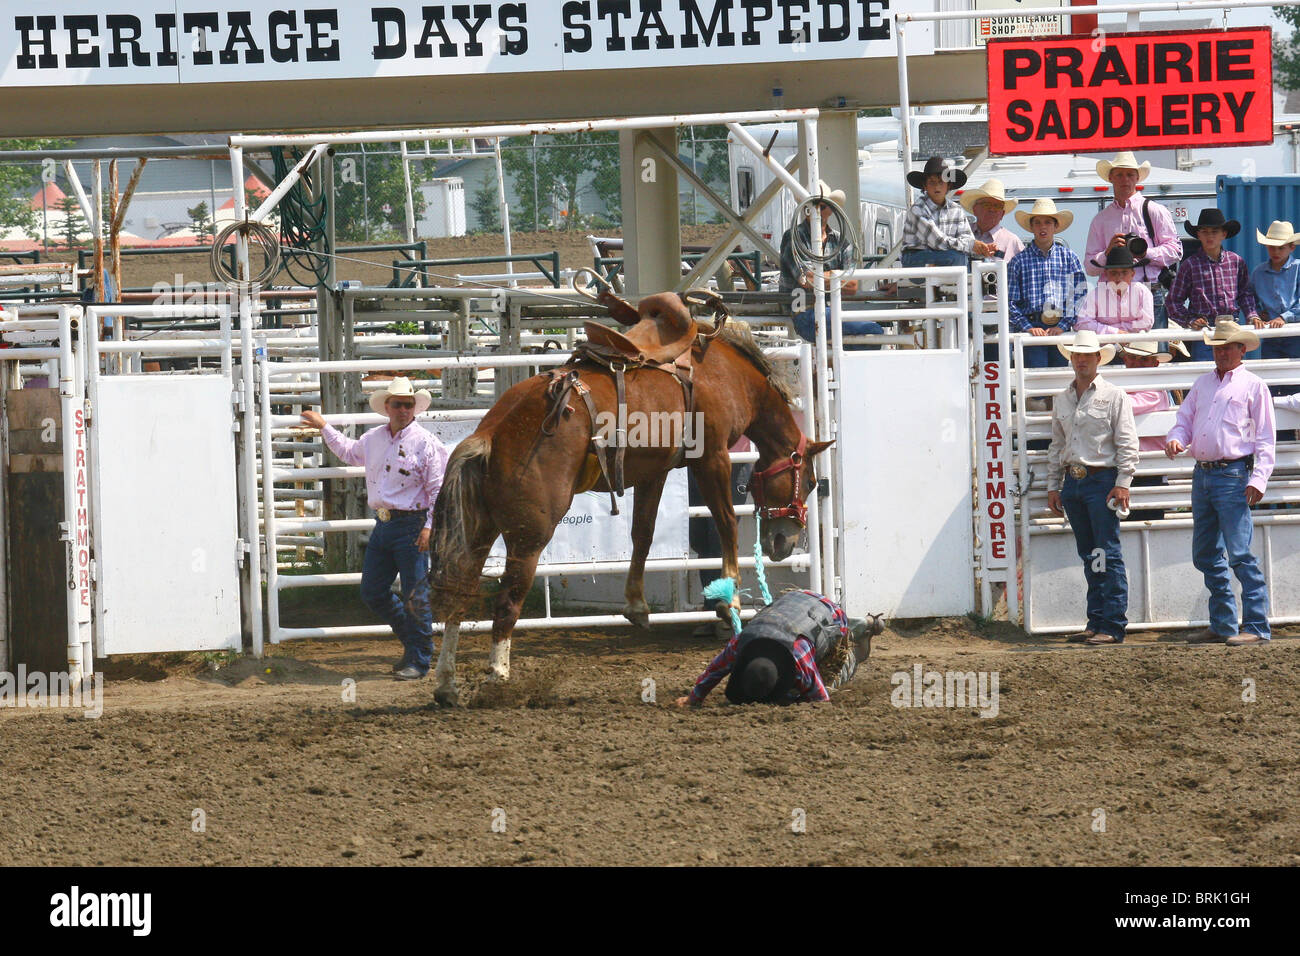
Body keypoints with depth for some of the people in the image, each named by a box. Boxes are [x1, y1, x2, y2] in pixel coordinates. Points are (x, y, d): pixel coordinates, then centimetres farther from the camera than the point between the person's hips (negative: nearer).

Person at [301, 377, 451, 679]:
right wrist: (324, 427, 38)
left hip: (411, 524, -7)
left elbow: (439, 490, -9)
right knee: (372, 592, 10)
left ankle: (419, 660, 6)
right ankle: (410, 640, 27)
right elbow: (349, 451, 36)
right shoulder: (373, 439, 12)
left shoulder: (426, 442, -8)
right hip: (382, 524, 7)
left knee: (416, 594, -4)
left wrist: (430, 526, -17)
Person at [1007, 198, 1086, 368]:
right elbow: (1010, 302, 3)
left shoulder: (1069, 257, 10)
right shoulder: (1019, 261, 6)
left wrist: (1063, 325, -5)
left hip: (1062, 330, 2)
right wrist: (1028, 327, -9)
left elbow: (1080, 295, 5)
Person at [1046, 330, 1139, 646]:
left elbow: (1127, 444, -5)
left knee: (1108, 555, -8)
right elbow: (1057, 446, 21)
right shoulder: (1062, 400, 15)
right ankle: (1096, 622, 13)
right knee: (1088, 556, 9)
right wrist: (1053, 486, 16)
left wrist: (1123, 483, -13)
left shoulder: (1114, 396, -2)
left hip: (1102, 480, -6)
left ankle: (1113, 626, -8)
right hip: (1073, 482, 6)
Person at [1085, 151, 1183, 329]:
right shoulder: (1101, 219, 19)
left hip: (1150, 295, -2)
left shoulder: (1155, 211, 10)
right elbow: (1089, 266, 13)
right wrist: (1108, 253, -7)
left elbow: (1175, 250, 2)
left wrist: (1146, 254, -12)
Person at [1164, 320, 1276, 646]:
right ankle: (1222, 625, 16)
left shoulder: (1252, 386, 1)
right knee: (1206, 555, 9)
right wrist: (1175, 439, -5)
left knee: (1240, 554, -12)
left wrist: (1258, 479, -12)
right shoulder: (1202, 384, 18)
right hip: (1202, 473, 7)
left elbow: (1265, 439, -2)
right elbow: (1185, 420, 19)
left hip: (1233, 475, -7)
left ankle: (1256, 626, -11)